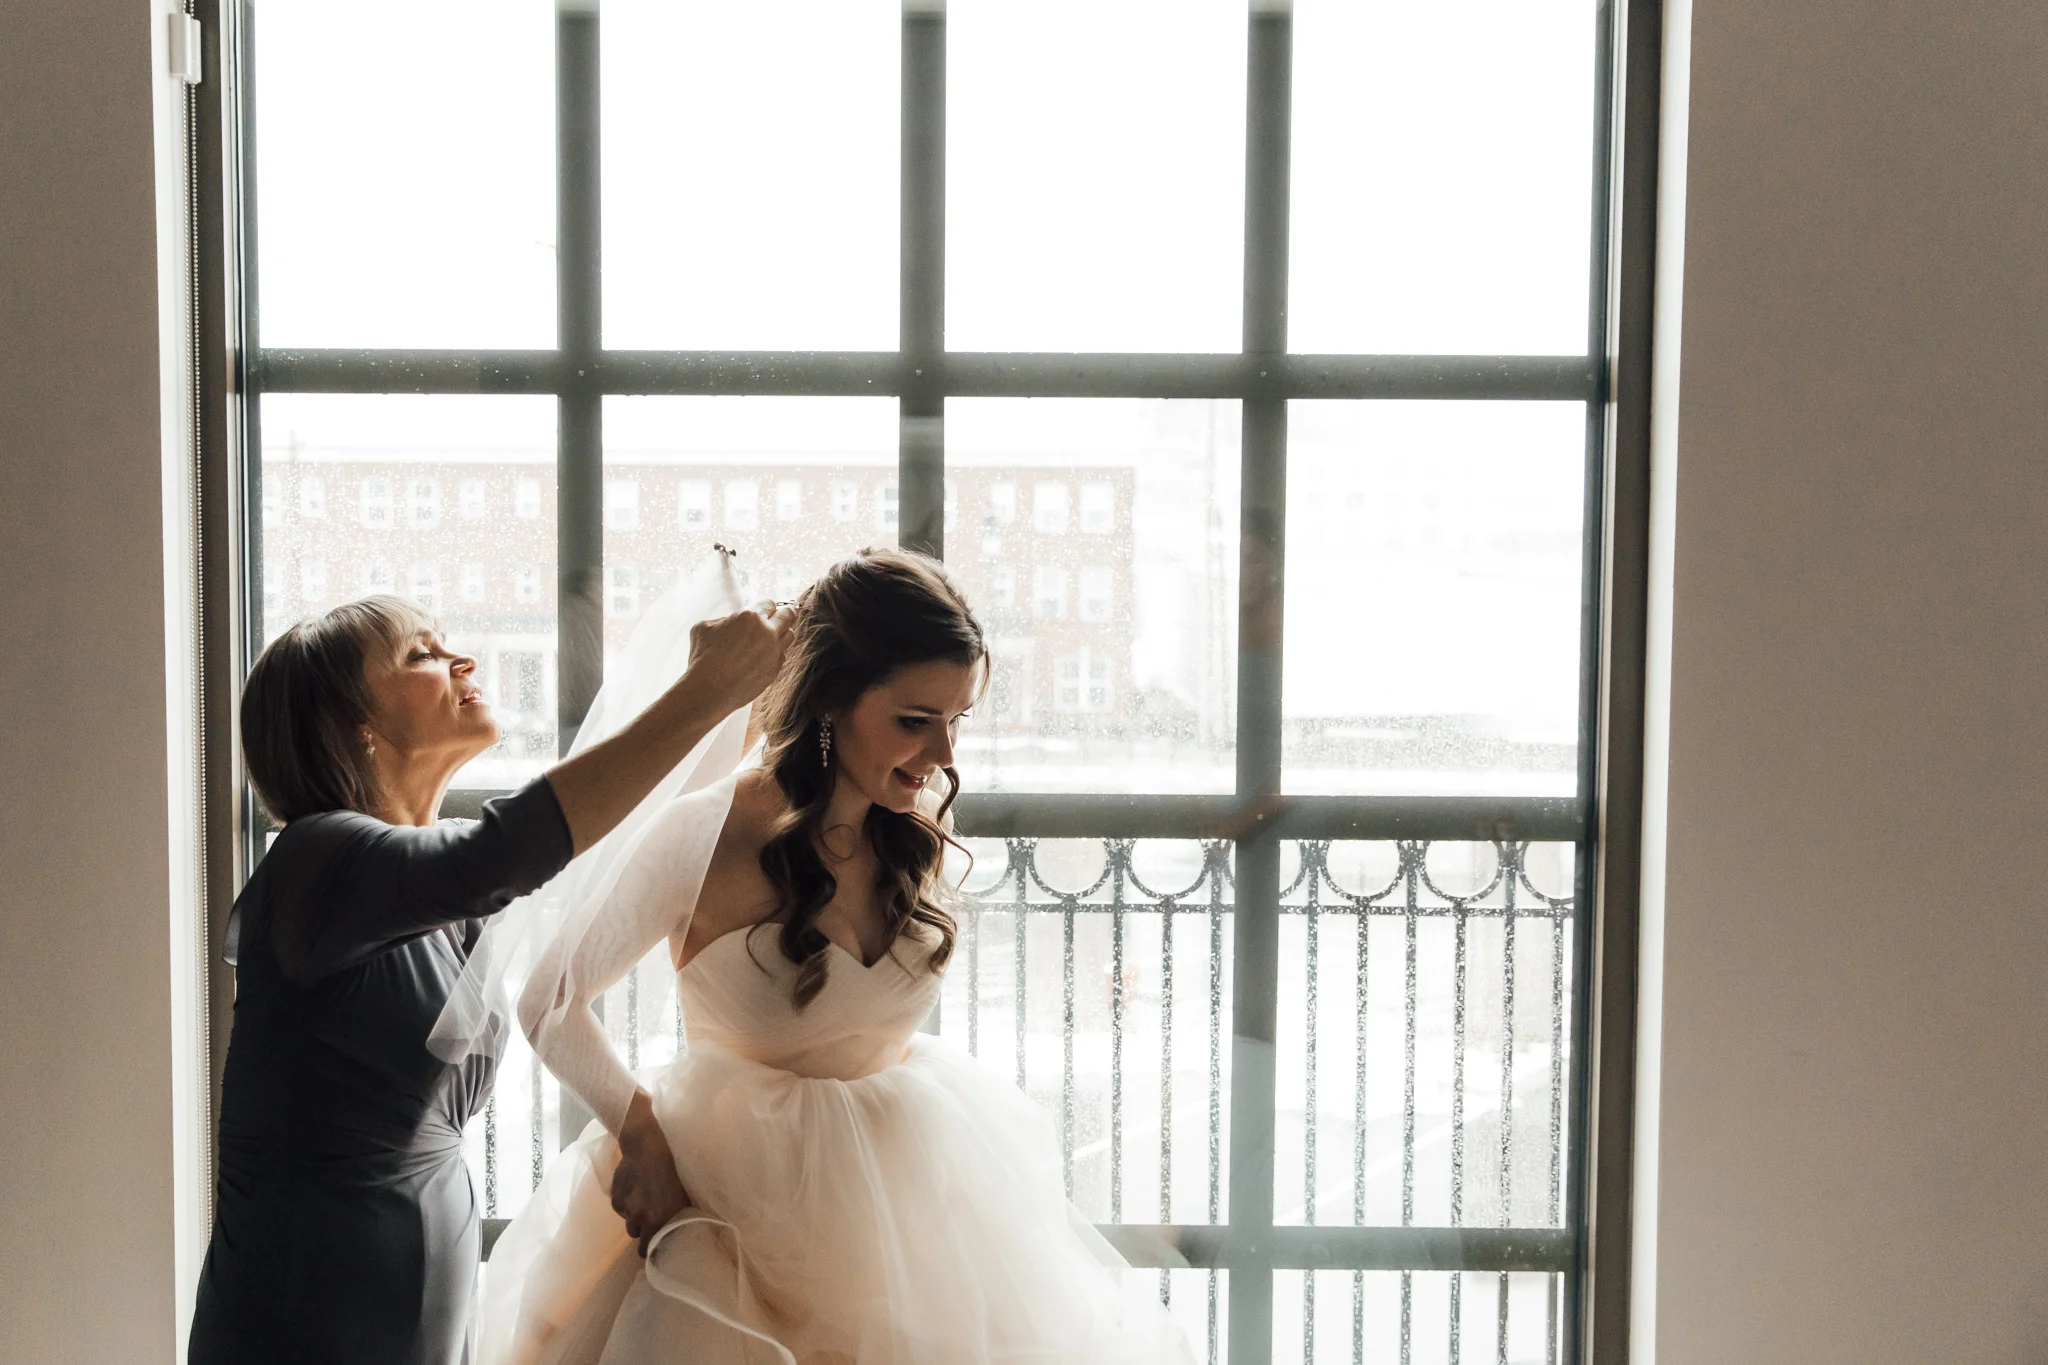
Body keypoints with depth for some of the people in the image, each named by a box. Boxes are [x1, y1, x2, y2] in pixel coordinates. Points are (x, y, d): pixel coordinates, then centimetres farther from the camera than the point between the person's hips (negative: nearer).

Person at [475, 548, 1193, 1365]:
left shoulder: (918, 831, -4)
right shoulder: (708, 836, -21)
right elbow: (550, 1006, -10)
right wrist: (642, 1137, -8)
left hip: (910, 1193, 5)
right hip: (740, 1208, -4)